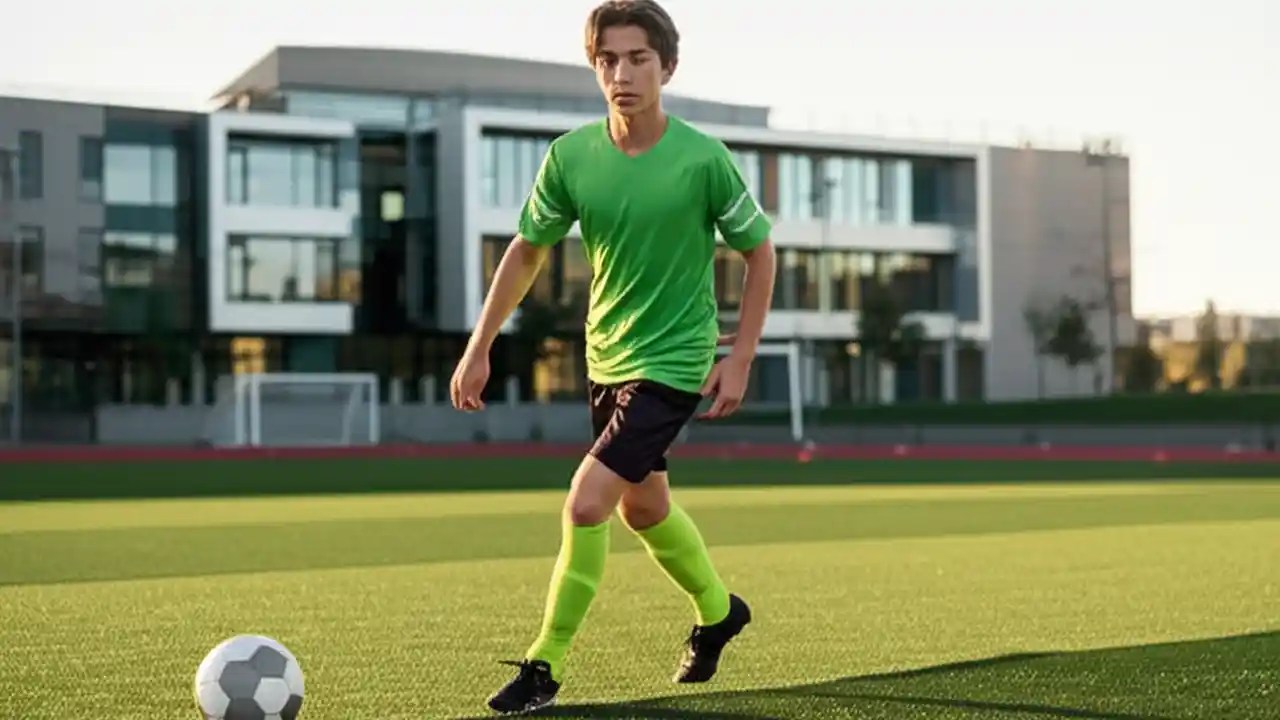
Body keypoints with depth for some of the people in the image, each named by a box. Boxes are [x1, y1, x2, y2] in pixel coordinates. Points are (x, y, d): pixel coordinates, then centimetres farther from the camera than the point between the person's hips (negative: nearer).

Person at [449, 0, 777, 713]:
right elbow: (527, 251, 5)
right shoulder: (571, 155, -9)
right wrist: (480, 349, 3)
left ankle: (546, 665, 2)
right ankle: (718, 610, 48)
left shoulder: (703, 158, -19)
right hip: (607, 357, 6)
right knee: (644, 507, 22)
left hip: (672, 364, -6)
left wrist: (740, 358, -9)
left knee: (586, 503, -16)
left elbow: (760, 252, -5)